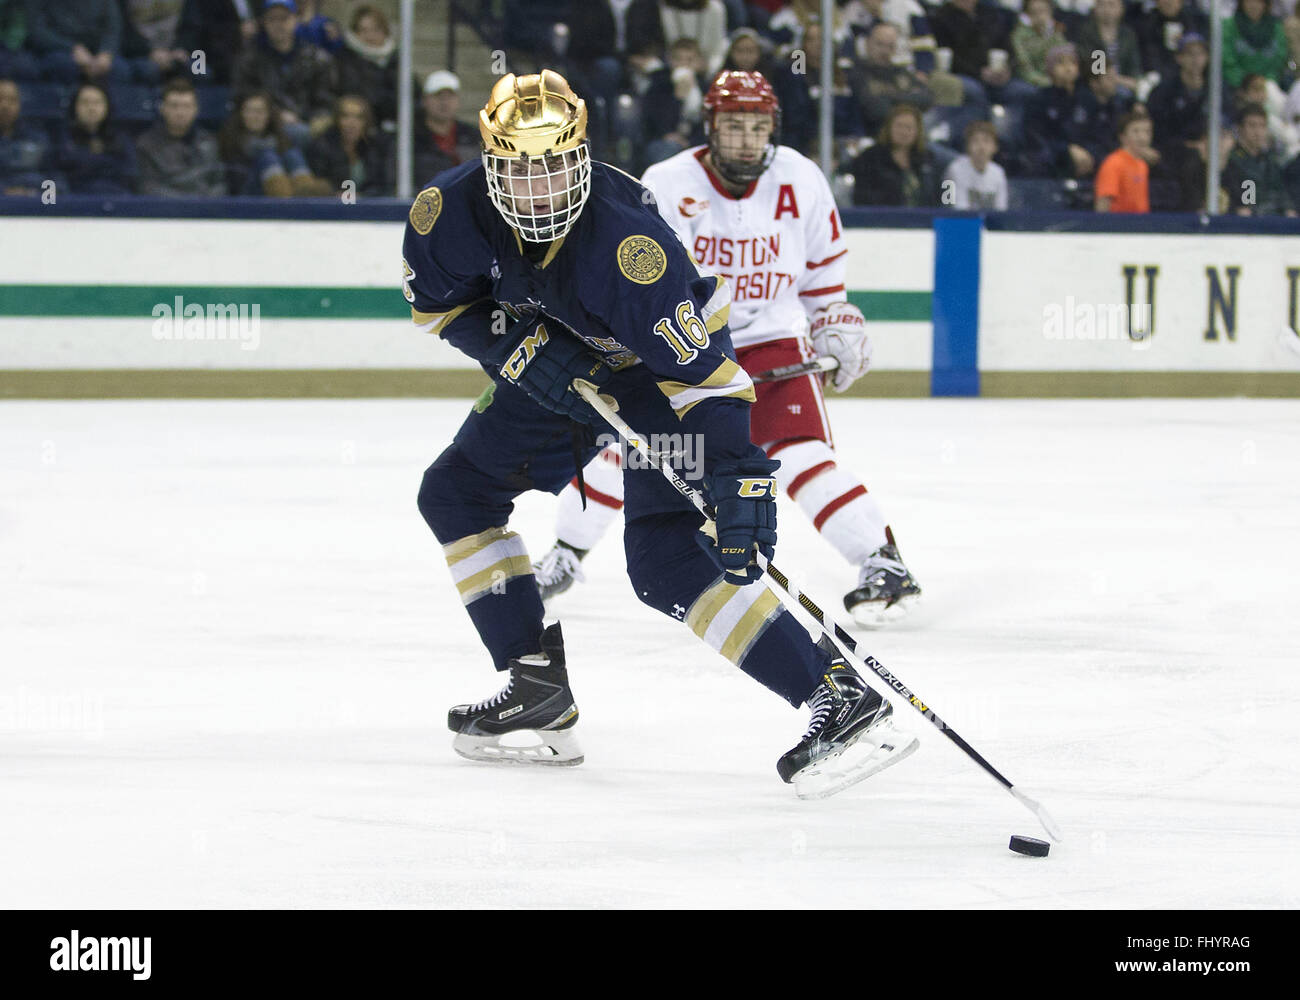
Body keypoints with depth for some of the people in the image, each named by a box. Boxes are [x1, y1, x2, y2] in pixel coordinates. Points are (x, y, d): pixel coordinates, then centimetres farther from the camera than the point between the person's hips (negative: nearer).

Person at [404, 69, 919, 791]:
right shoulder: (452, 211, -22)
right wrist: (516, 347, -18)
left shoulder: (628, 241, -38)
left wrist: (740, 481, -43)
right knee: (454, 492, 8)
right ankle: (537, 690, 14)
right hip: (559, 365, 7)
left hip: (668, 360, -7)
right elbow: (436, 300, -1)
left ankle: (842, 701, -29)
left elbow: (701, 372, -36)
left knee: (662, 556, -23)